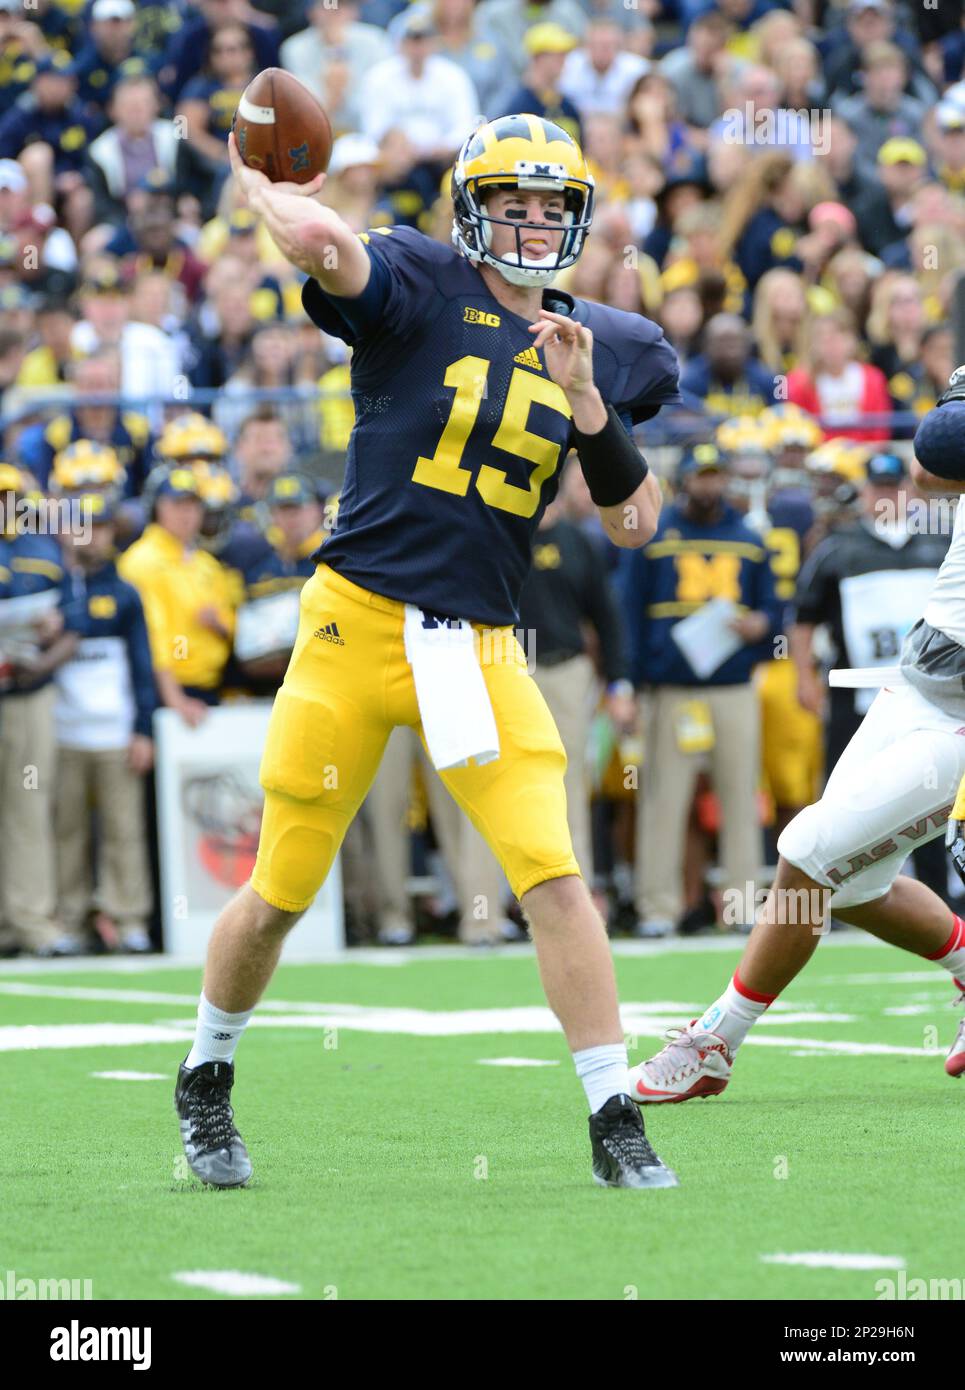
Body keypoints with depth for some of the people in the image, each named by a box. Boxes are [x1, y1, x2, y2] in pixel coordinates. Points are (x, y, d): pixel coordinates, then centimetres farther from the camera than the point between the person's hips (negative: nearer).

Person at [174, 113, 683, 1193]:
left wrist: (587, 403, -5)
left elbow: (630, 526, 8)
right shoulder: (421, 287, -5)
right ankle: (205, 1083, 31)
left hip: (478, 647, 3)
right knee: (281, 894, 7)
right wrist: (256, 181, -7)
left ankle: (615, 1128, -3)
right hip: (357, 623, -3)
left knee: (555, 879, -11)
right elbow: (321, 240, -27)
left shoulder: (600, 347, 10)